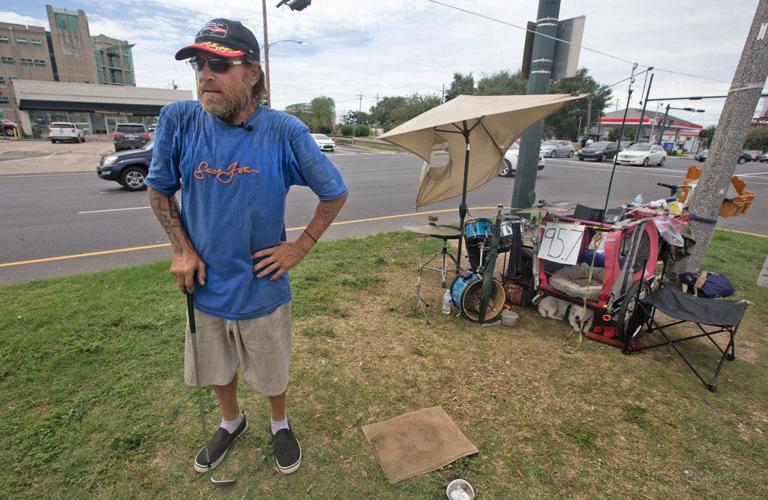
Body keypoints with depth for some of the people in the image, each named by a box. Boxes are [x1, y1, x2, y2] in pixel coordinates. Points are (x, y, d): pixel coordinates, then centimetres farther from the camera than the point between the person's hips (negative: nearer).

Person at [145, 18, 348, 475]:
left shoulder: (284, 132, -17)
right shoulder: (178, 120, -10)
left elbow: (335, 194, -7)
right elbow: (160, 190, 5)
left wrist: (300, 248, -10)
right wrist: (182, 249, -5)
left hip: (262, 288, -2)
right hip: (206, 285, 3)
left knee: (273, 373, 19)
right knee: (216, 369, 25)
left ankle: (280, 424, 51)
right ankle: (232, 422, 56)